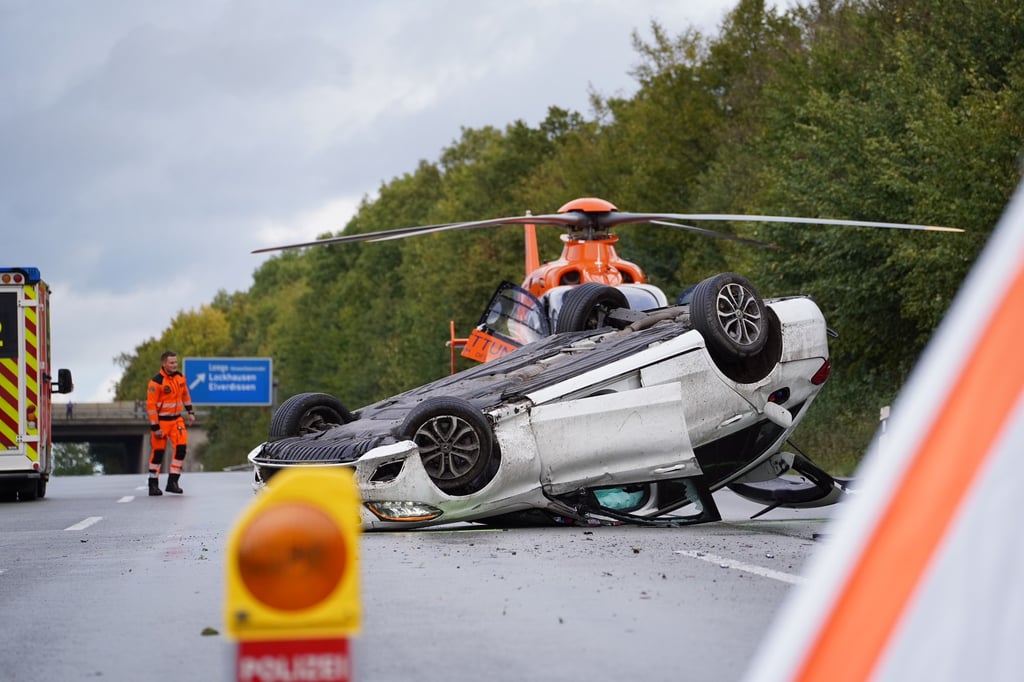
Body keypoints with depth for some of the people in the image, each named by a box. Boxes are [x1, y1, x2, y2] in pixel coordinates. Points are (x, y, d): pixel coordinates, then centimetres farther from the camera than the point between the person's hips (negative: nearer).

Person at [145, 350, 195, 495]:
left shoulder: (180, 377, 2)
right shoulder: (156, 382, -19)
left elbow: (185, 394, 20)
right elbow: (151, 405, -18)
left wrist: (190, 412, 17)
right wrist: (155, 427, -19)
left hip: (176, 419, 5)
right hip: (161, 421, -5)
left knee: (181, 447, -7)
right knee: (158, 452, 1)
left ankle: (172, 482, 1)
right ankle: (153, 484, 13)